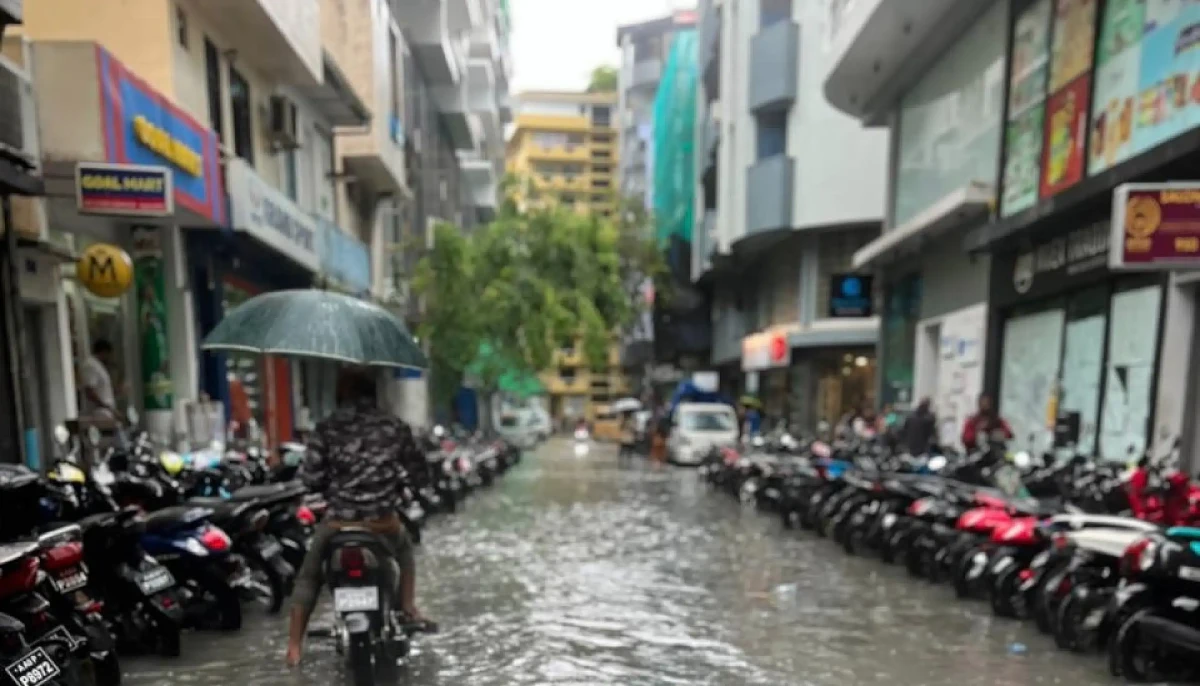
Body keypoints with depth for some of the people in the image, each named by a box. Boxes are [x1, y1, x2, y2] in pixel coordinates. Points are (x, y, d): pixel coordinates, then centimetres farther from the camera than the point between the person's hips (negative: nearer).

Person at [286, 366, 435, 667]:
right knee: (405, 551, 34)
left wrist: (331, 484, 12)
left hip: (339, 520, -1)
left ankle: (294, 648, 20)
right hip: (384, 520, 2)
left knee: (308, 576, 22)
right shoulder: (394, 426, -2)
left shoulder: (326, 428, -7)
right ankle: (409, 609, 29)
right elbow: (416, 465, 5)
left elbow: (311, 477, -9)